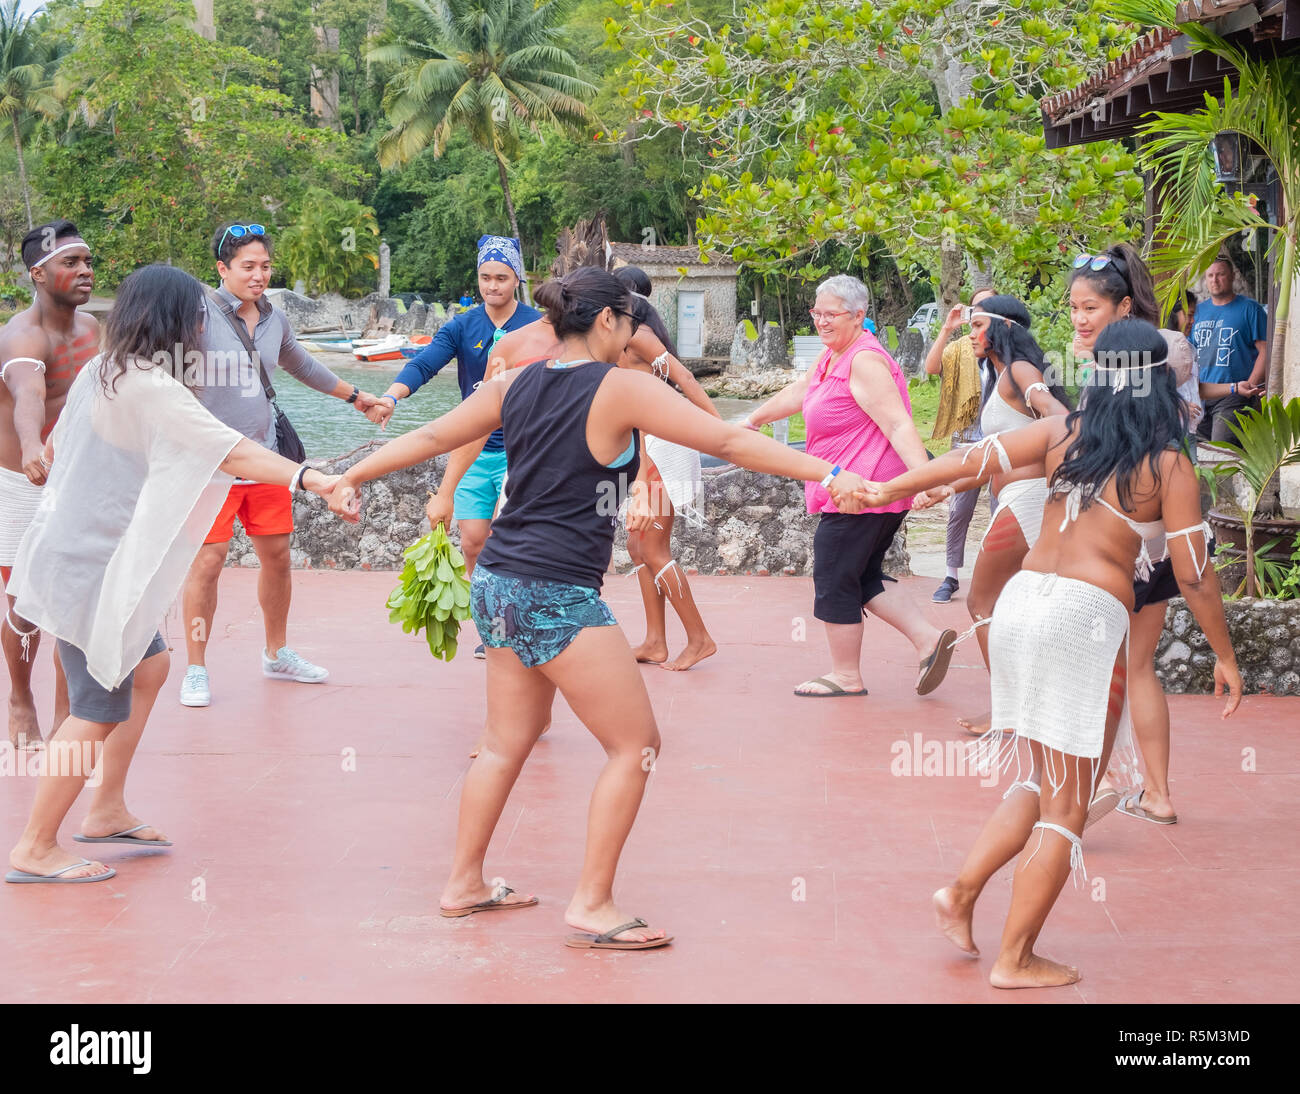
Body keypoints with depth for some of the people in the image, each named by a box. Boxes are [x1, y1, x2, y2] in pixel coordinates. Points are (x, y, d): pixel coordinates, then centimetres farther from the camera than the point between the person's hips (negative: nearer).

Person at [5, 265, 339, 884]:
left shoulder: (100, 373, 8)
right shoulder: (152, 387, -20)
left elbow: (55, 449, 19)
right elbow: (232, 453, -29)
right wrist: (309, 479, -37)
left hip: (73, 550, 10)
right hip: (88, 565, -10)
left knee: (147, 668, 20)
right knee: (101, 707, -4)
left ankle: (107, 812, 27)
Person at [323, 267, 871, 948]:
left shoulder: (516, 384, 9)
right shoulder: (620, 389, -10)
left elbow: (429, 438, 14)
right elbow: (729, 442, -13)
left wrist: (353, 478, 25)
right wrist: (828, 474, -12)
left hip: (499, 584, 8)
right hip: (557, 596, -8)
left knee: (507, 744, 20)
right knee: (636, 745, 2)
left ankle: (464, 885, 28)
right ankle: (592, 906, 3)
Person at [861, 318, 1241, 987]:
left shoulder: (1064, 432, 8)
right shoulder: (1169, 465, -2)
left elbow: (974, 459, 5)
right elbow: (1194, 575, -3)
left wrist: (894, 487, 13)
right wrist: (1224, 656, 8)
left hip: (1022, 600, 6)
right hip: (1087, 615, -5)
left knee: (1038, 783, 21)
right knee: (1067, 806, 4)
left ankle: (962, 891, 10)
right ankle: (1015, 959, 6)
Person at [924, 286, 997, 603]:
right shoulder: (960, 348, 7)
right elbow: (931, 367, -8)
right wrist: (947, 329, -16)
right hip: (968, 438, 1)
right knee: (959, 510, 2)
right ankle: (952, 577, 9)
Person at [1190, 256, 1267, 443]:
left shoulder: (1249, 308, 1)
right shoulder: (1198, 311, 17)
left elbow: (1265, 350, -5)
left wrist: (1249, 387, -14)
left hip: (1234, 399, -6)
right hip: (1200, 397, 6)